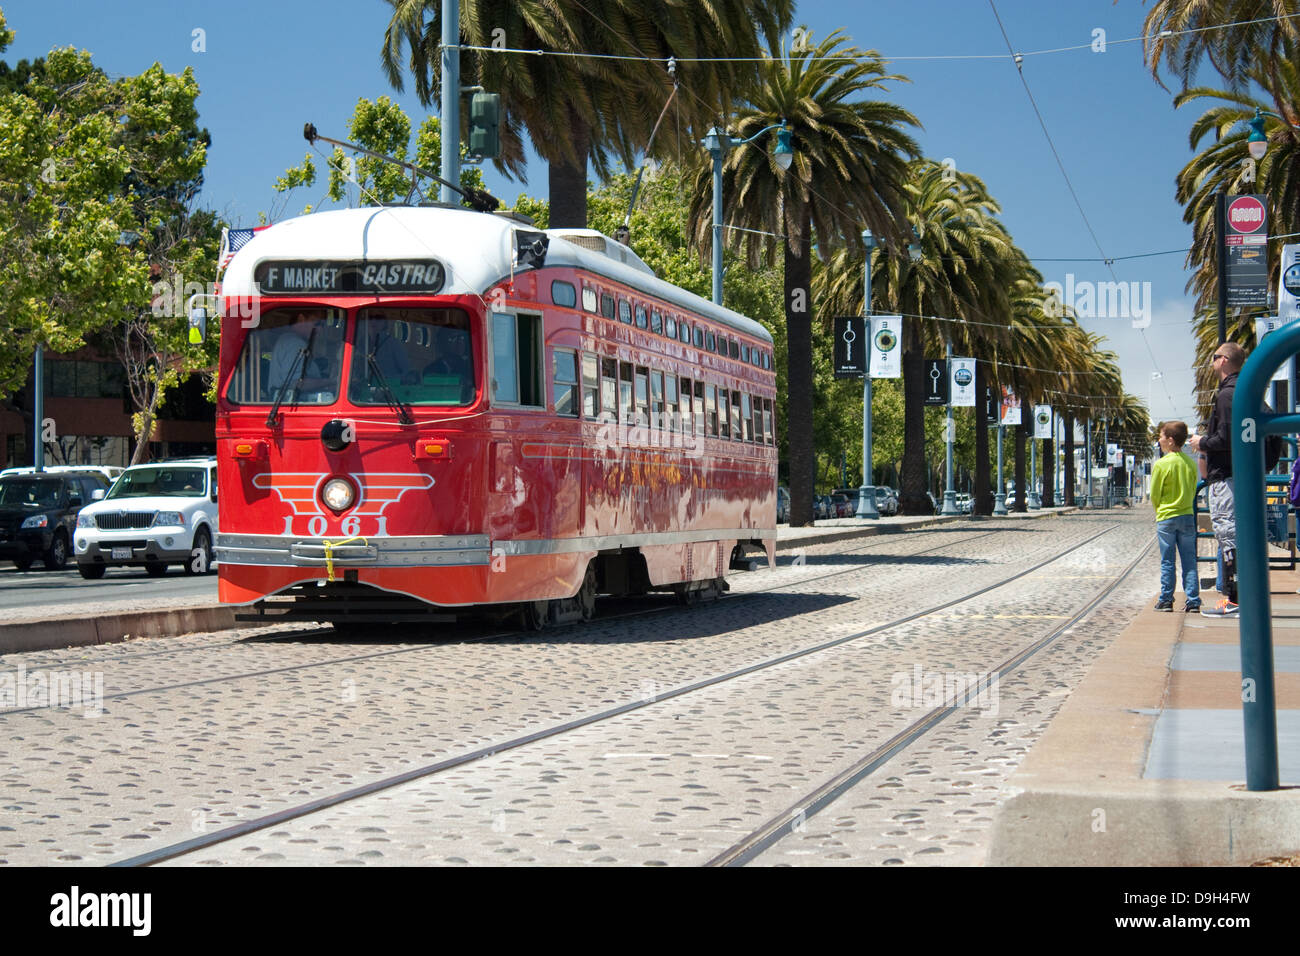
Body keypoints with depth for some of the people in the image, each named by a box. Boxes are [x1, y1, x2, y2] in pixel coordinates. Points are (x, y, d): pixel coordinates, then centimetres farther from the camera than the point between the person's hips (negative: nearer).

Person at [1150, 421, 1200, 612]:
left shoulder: (1162, 464, -11)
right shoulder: (1190, 463, 3)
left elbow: (1154, 494, -5)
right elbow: (1193, 491, 11)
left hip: (1166, 517, -4)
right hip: (1187, 516, 4)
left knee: (1167, 562, 3)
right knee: (1189, 561, 5)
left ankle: (1166, 600, 6)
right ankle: (1193, 601, 4)